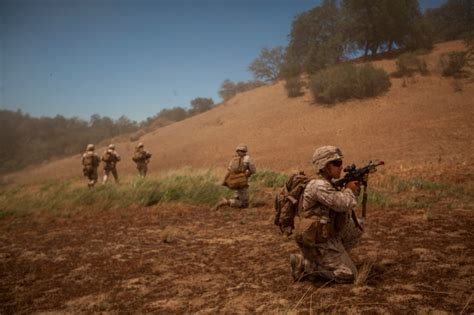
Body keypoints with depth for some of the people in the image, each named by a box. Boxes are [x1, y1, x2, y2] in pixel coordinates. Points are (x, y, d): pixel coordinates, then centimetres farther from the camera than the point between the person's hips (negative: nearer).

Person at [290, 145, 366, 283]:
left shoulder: (326, 184, 9)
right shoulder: (318, 186, -22)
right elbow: (343, 204, -26)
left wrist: (356, 186, 5)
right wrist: (349, 190, -6)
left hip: (326, 234, 10)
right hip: (317, 242, -10)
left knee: (357, 226, 20)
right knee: (348, 274, -7)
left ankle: (330, 258, 15)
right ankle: (303, 264, -4)